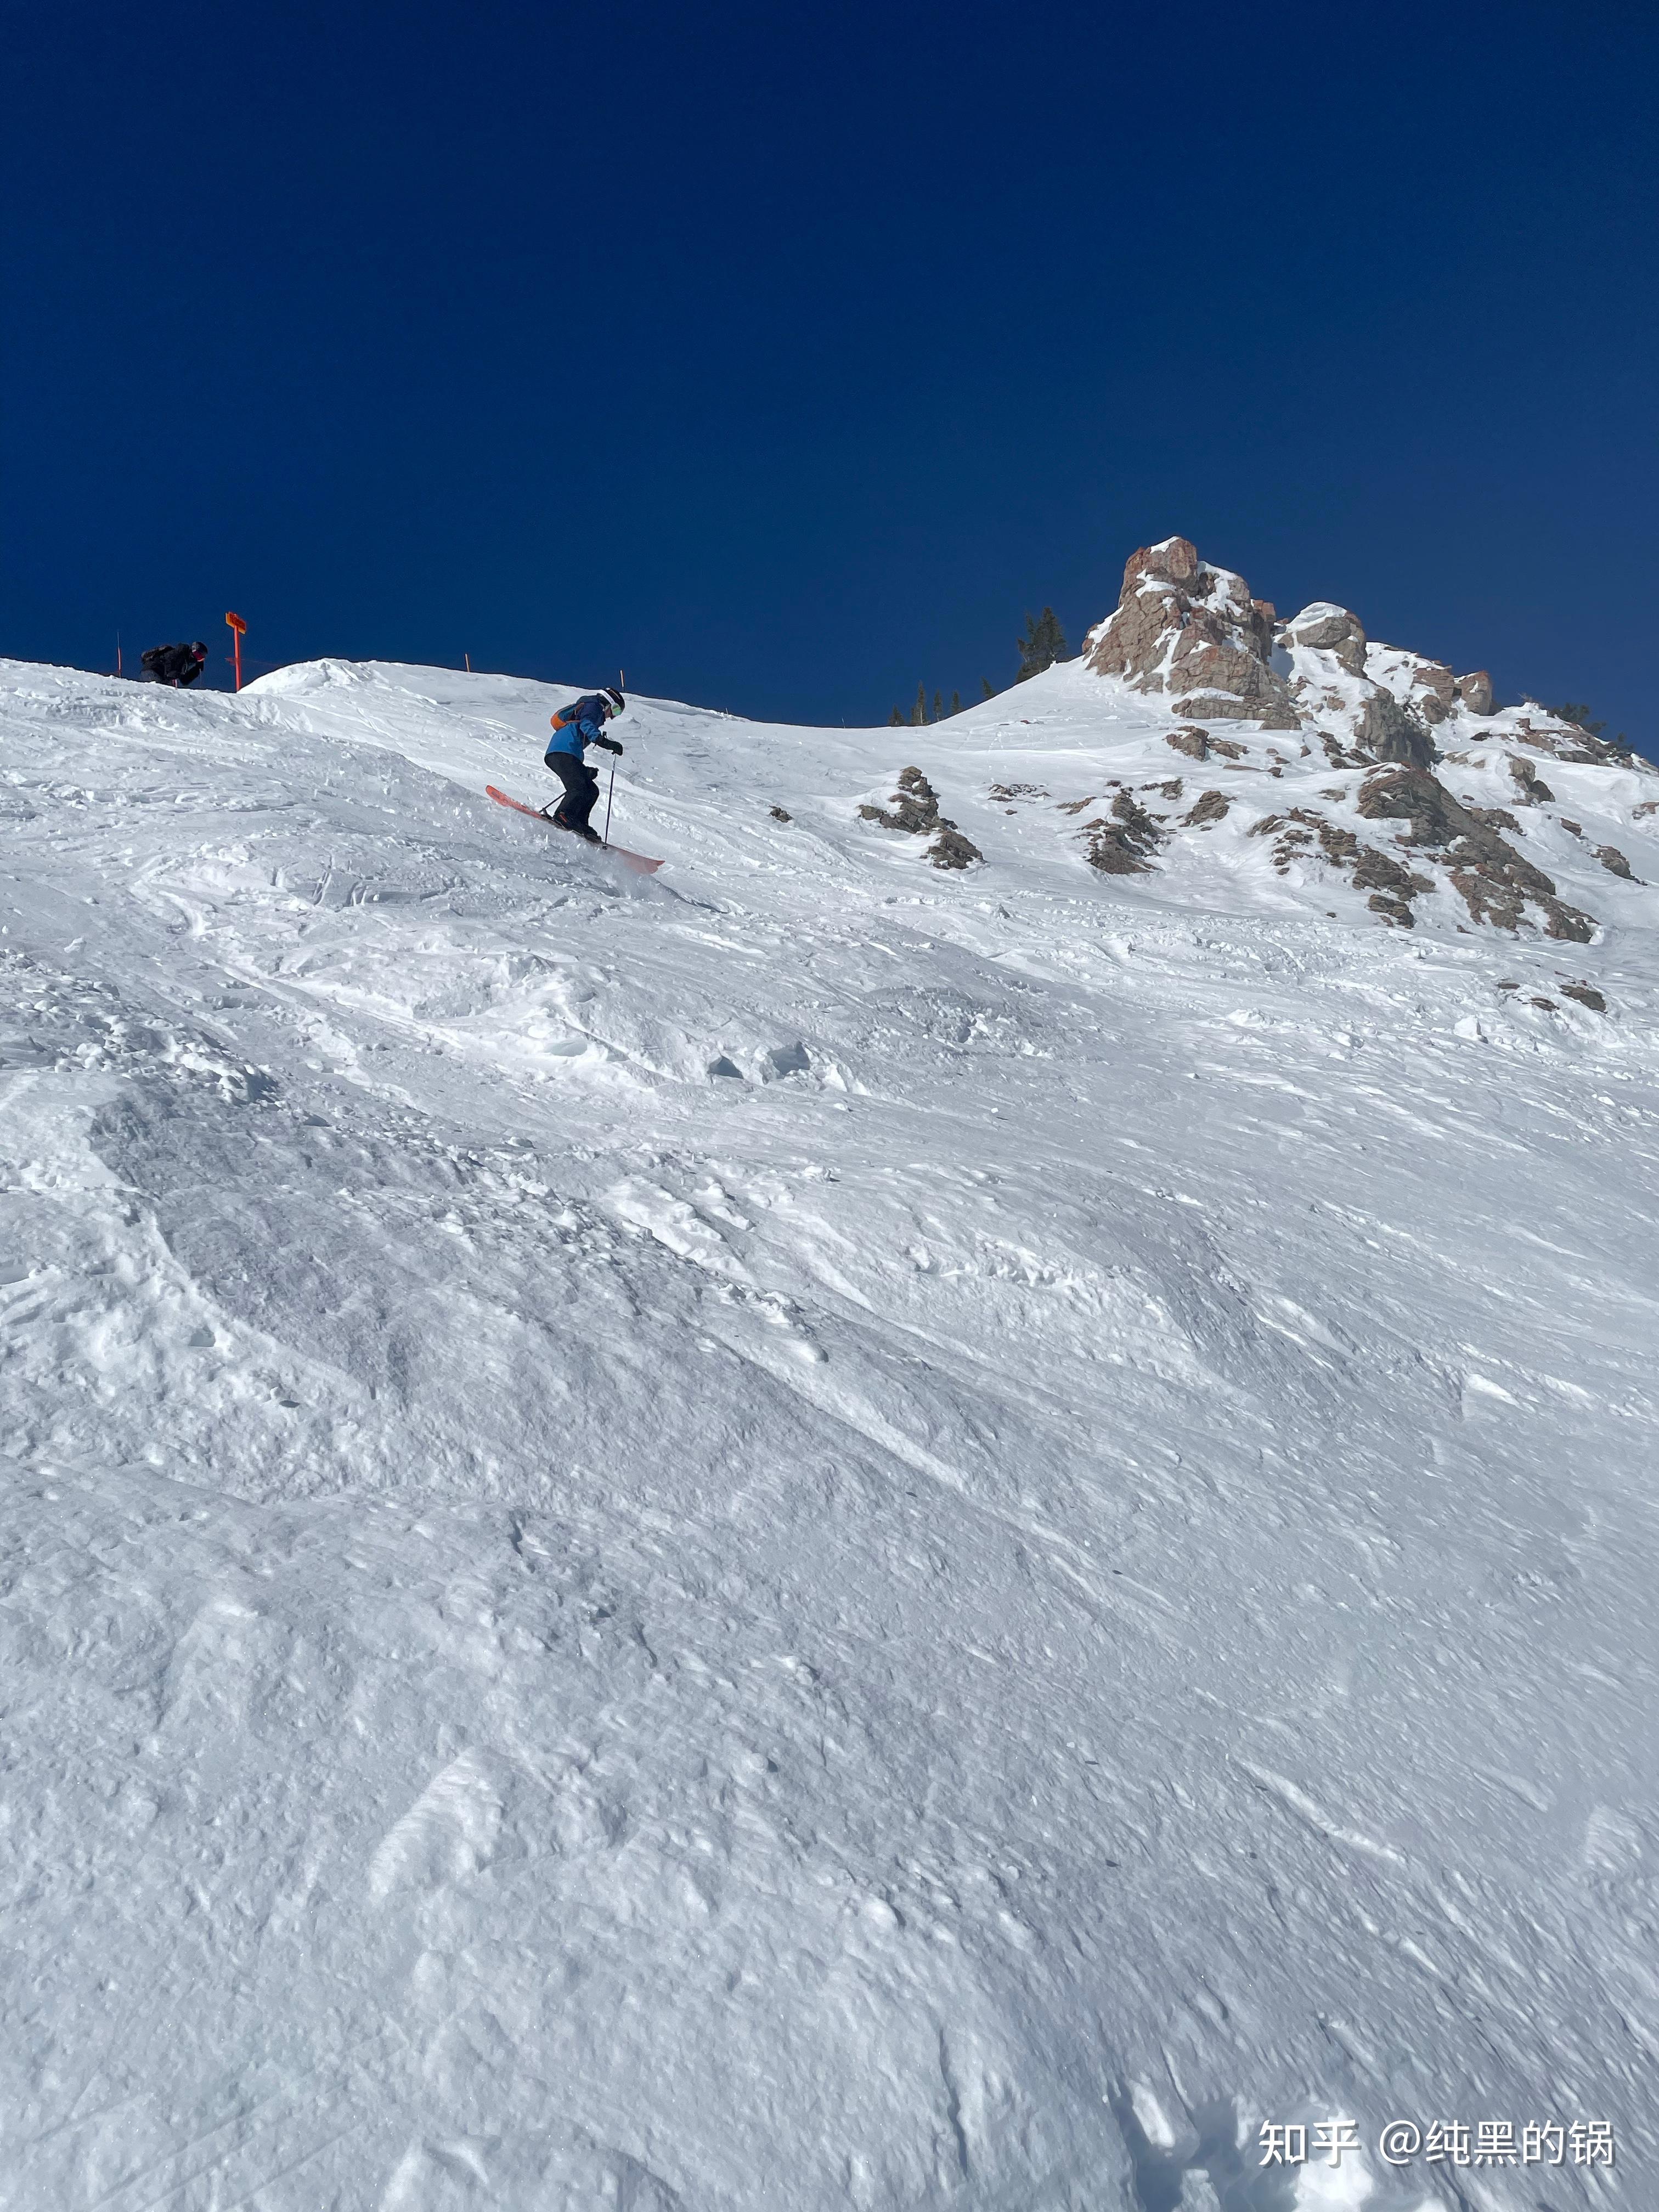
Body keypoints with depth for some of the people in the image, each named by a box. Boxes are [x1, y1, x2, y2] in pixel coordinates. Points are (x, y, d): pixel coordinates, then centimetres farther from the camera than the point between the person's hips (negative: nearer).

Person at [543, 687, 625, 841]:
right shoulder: (594, 706, 10)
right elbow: (586, 724, -14)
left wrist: (585, 771, 33)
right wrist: (601, 740, -32)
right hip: (564, 752, -10)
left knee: (591, 790, 5)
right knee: (579, 789, -23)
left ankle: (579, 825, -6)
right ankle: (562, 817, -36)